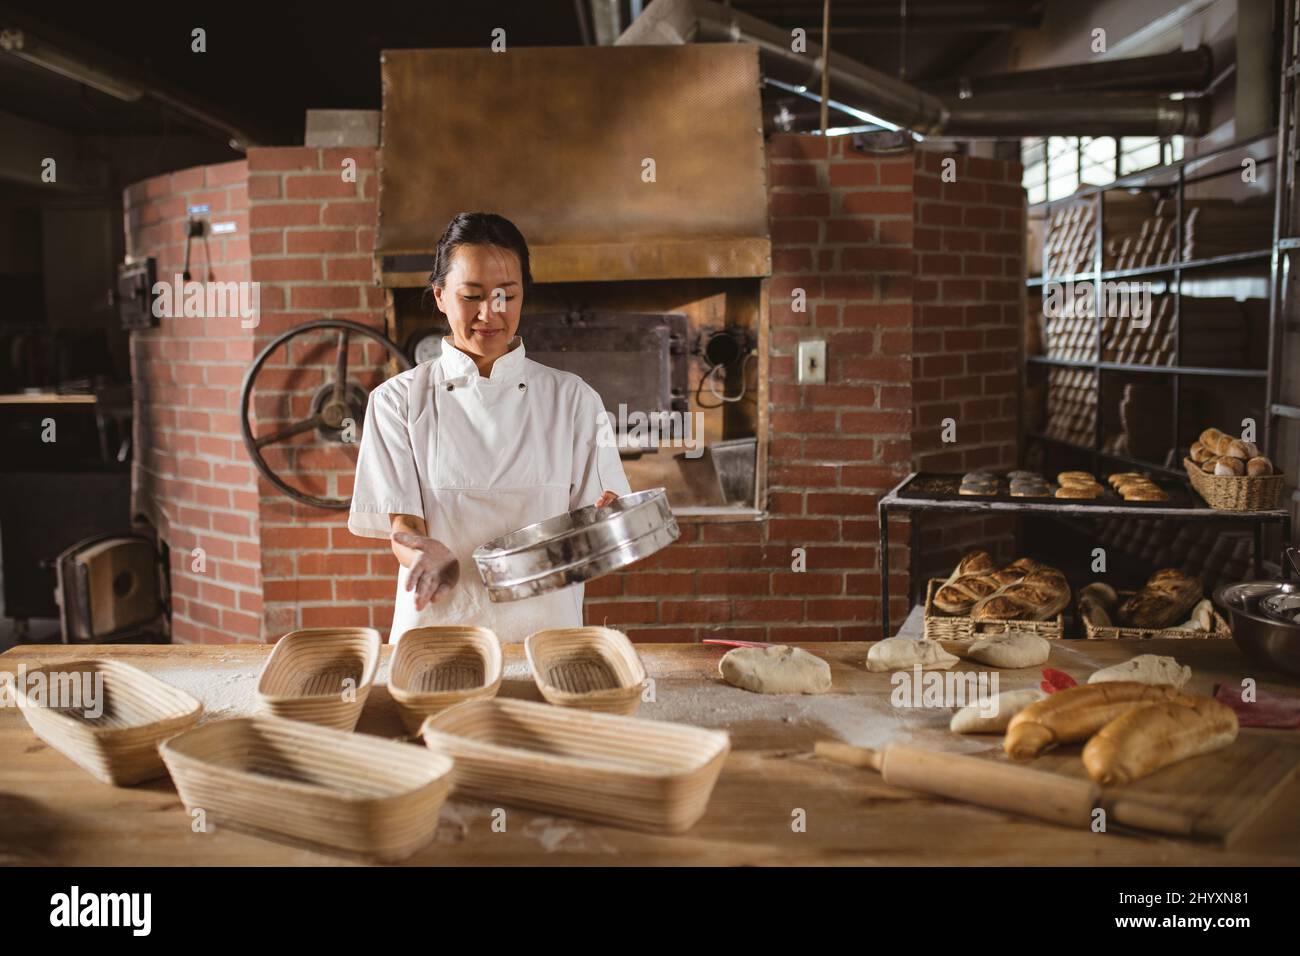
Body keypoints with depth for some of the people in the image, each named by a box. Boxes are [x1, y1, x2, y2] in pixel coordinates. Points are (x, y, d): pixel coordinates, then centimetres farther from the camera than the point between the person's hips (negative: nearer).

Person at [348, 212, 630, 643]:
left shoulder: (573, 399, 6)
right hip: (438, 621, 0)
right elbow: (402, 529, -1)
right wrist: (429, 555, -22)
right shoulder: (399, 400, 4)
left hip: (543, 623, 1)